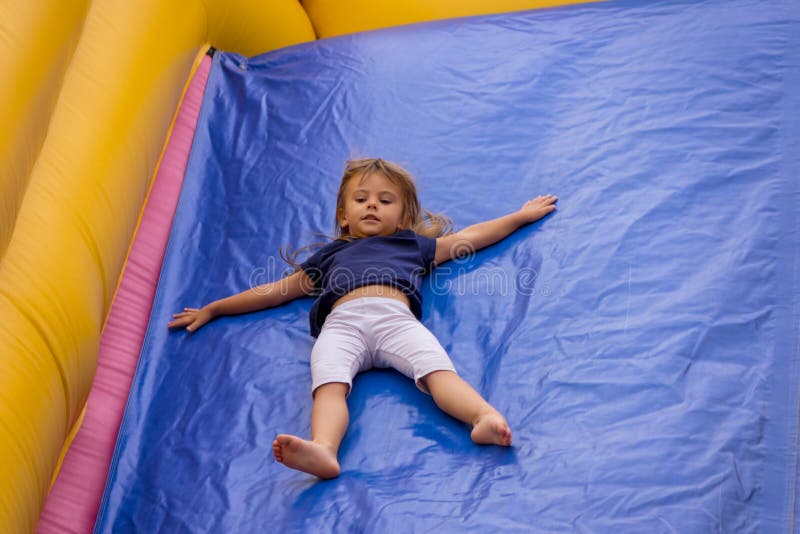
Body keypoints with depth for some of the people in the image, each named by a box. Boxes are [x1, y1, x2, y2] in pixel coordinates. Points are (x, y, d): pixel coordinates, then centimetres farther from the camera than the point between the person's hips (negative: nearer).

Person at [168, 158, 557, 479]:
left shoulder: (412, 244, 41)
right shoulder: (330, 254, 41)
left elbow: (469, 237, 47)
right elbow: (277, 290, 43)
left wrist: (521, 215, 50)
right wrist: (213, 309, 44)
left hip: (396, 317, 0)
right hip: (341, 321, 0)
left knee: (437, 368, -32)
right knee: (329, 385, -33)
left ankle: (486, 417, -57)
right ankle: (323, 451, -59)